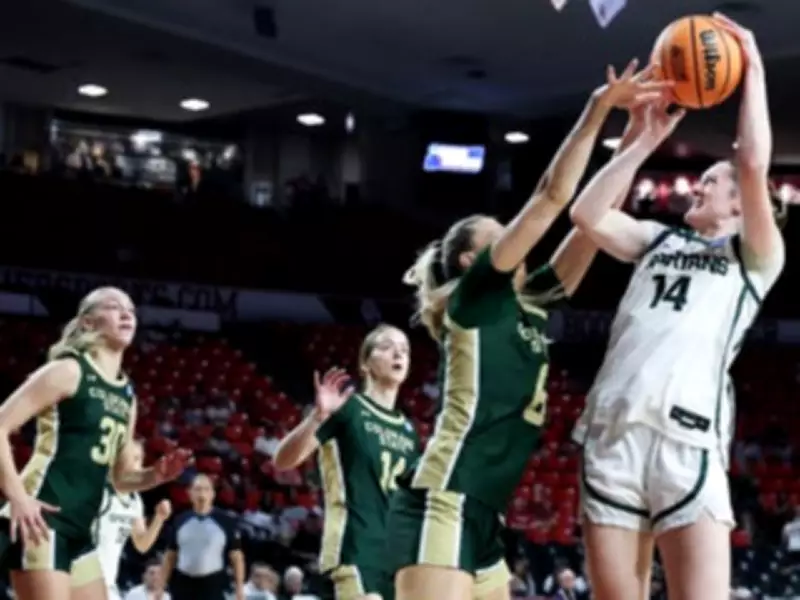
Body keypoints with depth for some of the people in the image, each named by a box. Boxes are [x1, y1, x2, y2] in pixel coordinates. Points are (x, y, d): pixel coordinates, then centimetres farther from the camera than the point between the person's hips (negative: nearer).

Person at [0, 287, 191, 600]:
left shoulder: (127, 395, 18)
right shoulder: (68, 370, -5)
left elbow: (121, 477, 25)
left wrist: (156, 475, 3)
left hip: (79, 531, 9)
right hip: (41, 521, -9)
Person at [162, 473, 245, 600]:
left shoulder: (225, 522, -3)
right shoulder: (180, 521, 5)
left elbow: (236, 557, -1)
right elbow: (170, 556, 10)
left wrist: (239, 587, -8)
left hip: (213, 584, -3)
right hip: (183, 582, 3)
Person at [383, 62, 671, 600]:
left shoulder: (529, 306, 19)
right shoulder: (474, 295, -1)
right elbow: (554, 194, -7)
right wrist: (598, 111, -5)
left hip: (482, 517, 9)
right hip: (443, 506, -9)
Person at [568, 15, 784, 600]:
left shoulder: (755, 255, 14)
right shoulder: (658, 240, 27)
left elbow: (755, 163, -1)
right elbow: (586, 215, 12)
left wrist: (752, 69, 8)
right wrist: (649, 139, 14)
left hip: (687, 439, -4)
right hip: (612, 433, 4)